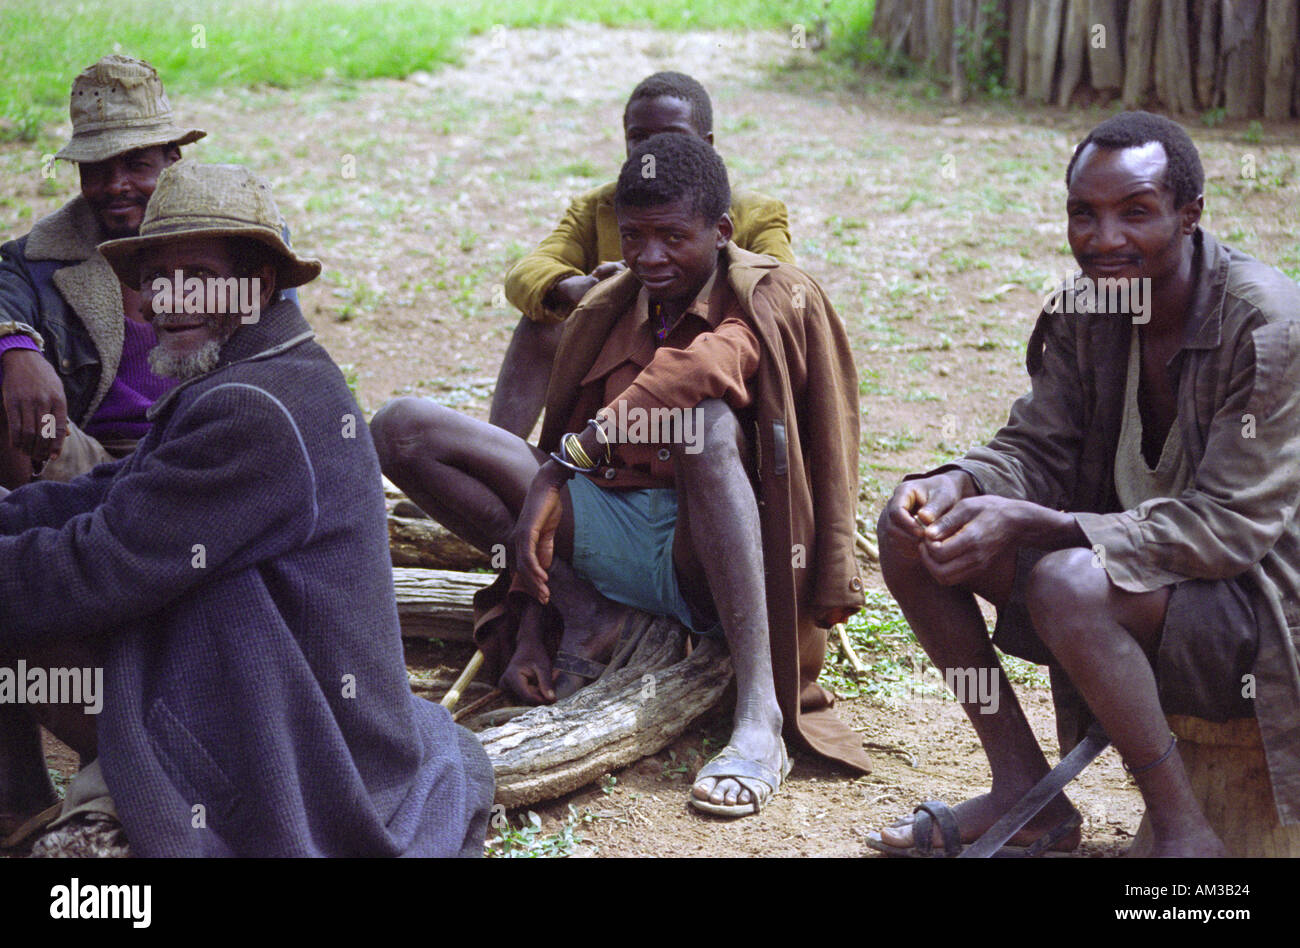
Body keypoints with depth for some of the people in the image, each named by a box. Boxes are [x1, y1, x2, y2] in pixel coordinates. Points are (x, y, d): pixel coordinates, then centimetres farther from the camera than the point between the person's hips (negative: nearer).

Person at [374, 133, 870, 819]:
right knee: (401, 428, -5)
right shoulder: (606, 312, 9)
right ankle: (585, 617, -6)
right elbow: (561, 439, 9)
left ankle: (760, 718, -40)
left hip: (718, 555, -5)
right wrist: (531, 628, 0)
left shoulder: (776, 298, -8)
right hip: (609, 529, 5)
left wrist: (561, 465, -32)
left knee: (708, 420, -39)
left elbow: (708, 365, -32)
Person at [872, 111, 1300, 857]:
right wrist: (957, 486, -23)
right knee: (911, 529, -6)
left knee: (1067, 584, -36)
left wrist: (1027, 524, -33)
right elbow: (1037, 451, 3)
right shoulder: (1086, 312, 0)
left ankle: (1186, 831, -16)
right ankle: (1025, 792, -1)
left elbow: (1230, 526, -25)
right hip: (1126, 576, 7)